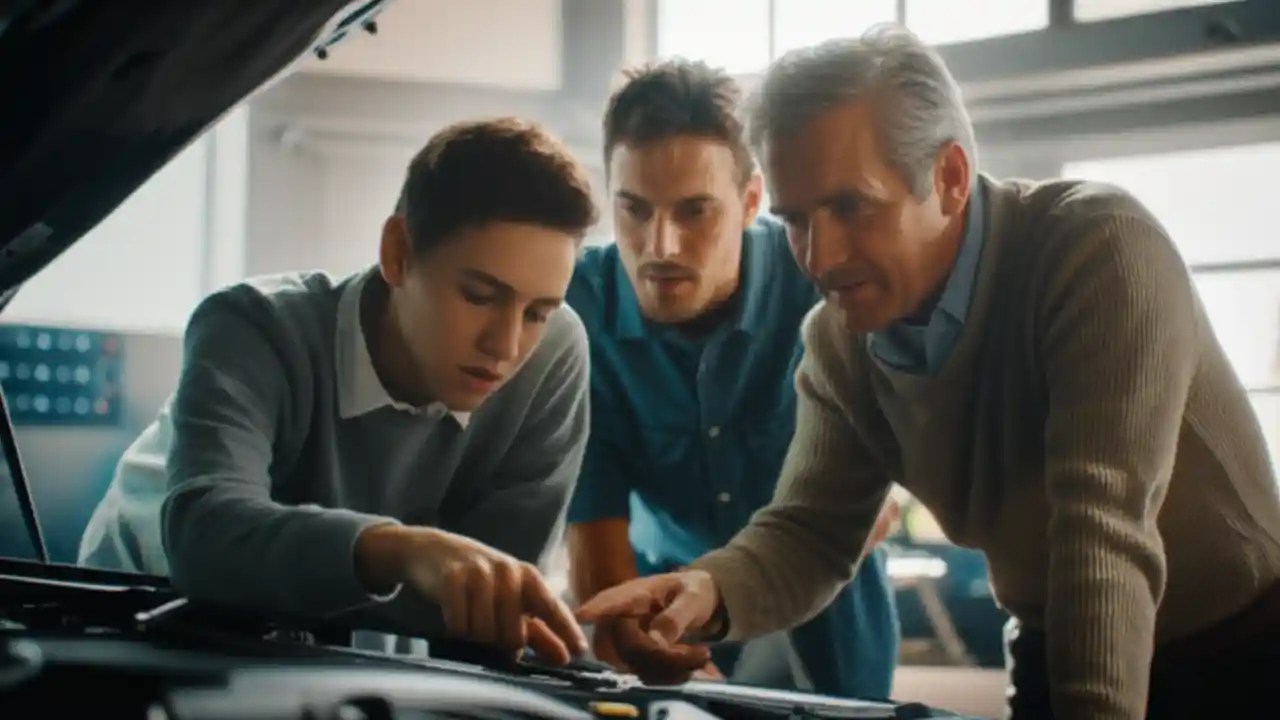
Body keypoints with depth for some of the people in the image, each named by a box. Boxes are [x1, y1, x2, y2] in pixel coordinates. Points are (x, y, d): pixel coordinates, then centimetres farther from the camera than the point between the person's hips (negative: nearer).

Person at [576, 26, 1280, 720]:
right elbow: (810, 530, -1)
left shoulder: (1101, 250, -24)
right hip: (1056, 660, 4)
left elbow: (1107, 525, -32)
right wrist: (708, 592, -22)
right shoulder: (838, 343, -5)